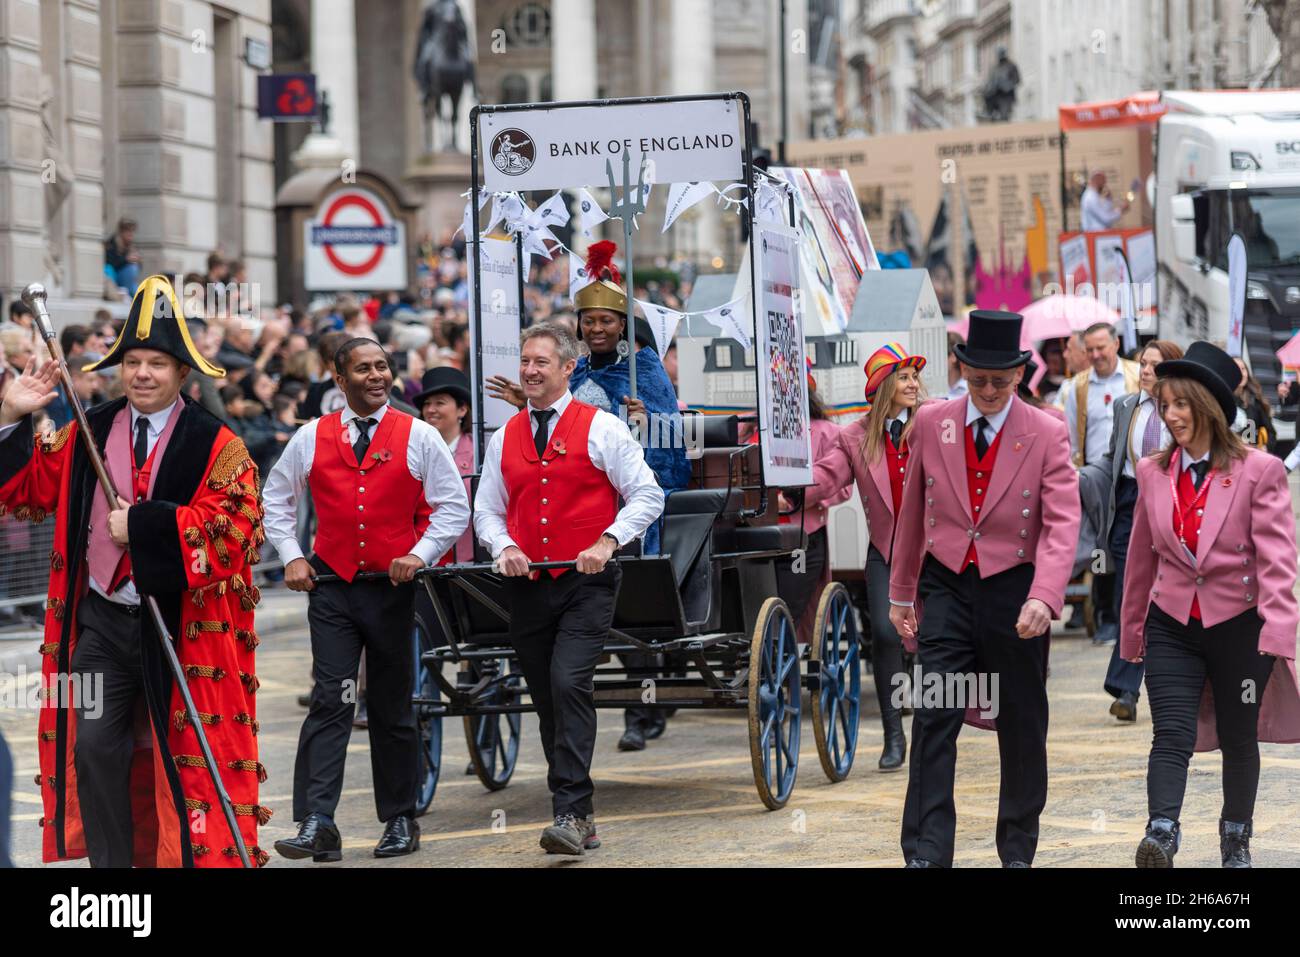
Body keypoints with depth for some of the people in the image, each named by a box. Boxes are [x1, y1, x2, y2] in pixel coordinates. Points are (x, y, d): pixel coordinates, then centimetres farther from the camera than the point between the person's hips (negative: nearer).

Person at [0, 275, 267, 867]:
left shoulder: (215, 446, -5)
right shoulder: (87, 434, 9)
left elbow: (232, 523, -18)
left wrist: (141, 525, -19)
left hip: (183, 628, -4)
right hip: (101, 621, 4)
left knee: (188, 753, 3)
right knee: (94, 747, 2)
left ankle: (199, 856, 14)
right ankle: (108, 863, 12)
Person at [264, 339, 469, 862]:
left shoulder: (418, 436, 2)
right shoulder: (311, 437, 5)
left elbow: (454, 506, 5)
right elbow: (276, 498, 17)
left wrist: (419, 554, -7)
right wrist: (292, 557, 6)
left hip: (392, 588, 0)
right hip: (331, 586, 0)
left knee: (392, 708, 9)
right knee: (330, 702, -10)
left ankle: (400, 821, 19)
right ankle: (316, 824, -16)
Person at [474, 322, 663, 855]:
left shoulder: (601, 429, 0)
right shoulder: (505, 439, 13)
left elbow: (647, 495, -1)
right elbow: (487, 510, 17)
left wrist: (607, 542, -14)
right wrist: (504, 547, -4)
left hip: (586, 585, -5)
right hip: (527, 587, 5)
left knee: (569, 684, -21)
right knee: (547, 702, 7)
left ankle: (571, 815, -22)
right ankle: (580, 820, 17)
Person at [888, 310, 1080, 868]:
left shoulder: (1046, 434, -5)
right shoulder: (931, 423, 3)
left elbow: (1062, 523, -13)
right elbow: (912, 513, 12)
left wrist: (1043, 598, -27)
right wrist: (901, 594, 15)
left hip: (1013, 593, -1)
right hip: (947, 587, 1)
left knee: (1021, 727, 9)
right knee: (933, 719, -9)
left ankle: (1017, 851, 24)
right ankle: (926, 853, -11)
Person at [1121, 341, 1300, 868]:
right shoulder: (1153, 473, 4)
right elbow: (1141, 557, 12)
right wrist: (1132, 630, 18)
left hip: (1239, 625, -2)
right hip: (1172, 626, 2)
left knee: (1238, 740, 12)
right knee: (1172, 735, -15)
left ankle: (1236, 840, 30)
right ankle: (1161, 835, -28)